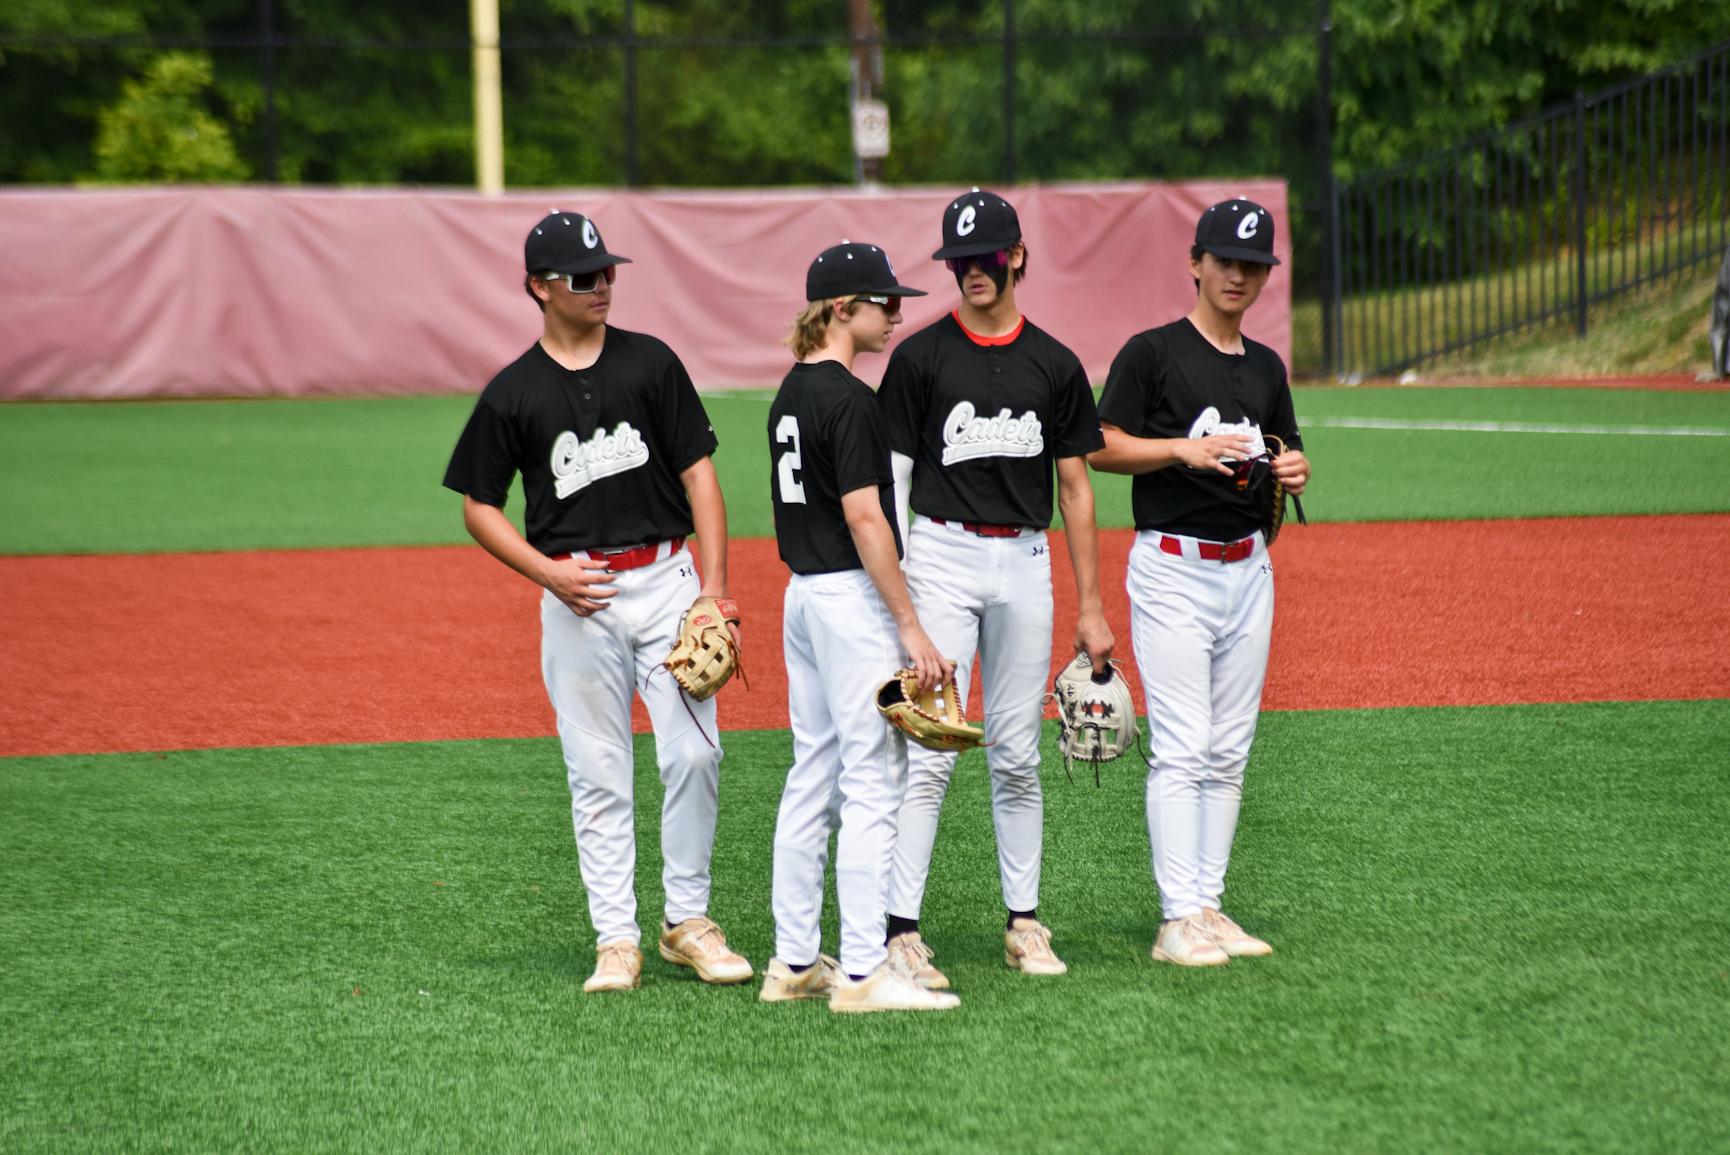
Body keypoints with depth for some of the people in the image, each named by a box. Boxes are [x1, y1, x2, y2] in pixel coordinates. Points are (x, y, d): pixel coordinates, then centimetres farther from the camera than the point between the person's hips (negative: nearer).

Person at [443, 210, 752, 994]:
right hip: (577, 598, 0)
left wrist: (714, 587, -6)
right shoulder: (512, 393, 2)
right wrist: (548, 572, -8)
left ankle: (687, 920, 8)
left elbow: (699, 473, 3)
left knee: (694, 753, -7)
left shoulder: (651, 364, 4)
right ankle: (616, 938, 9)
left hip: (666, 581, 0)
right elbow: (479, 507, 8)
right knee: (598, 774, 2)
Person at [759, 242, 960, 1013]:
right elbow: (864, 519, -20)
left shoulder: (791, 393, 13)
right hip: (854, 597, -10)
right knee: (872, 783, -7)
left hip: (803, 594, 10)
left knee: (813, 776, 13)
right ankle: (863, 972, -8)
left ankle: (794, 963, 16)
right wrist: (911, 627, -19)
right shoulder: (848, 400, -16)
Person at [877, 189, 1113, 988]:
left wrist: (1091, 608, 8)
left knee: (1017, 755, 9)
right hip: (944, 556, -3)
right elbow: (889, 480, -1)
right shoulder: (921, 356, -1)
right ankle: (900, 931, -10)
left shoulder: (1053, 365, 7)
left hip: (1024, 562, 3)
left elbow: (1074, 487, 10)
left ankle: (1024, 923, 17)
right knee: (930, 751, -10)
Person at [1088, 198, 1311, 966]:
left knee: (1229, 751, 7)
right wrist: (1183, 449, -19)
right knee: (1181, 747, -10)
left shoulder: (1266, 368, 15)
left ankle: (1210, 906, 12)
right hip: (1173, 567, -6)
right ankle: (1178, 920, -11)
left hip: (1247, 567, 7)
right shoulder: (1153, 352, -4)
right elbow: (1100, 448, -7)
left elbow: (1283, 453, 22)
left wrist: (1294, 471, -1)